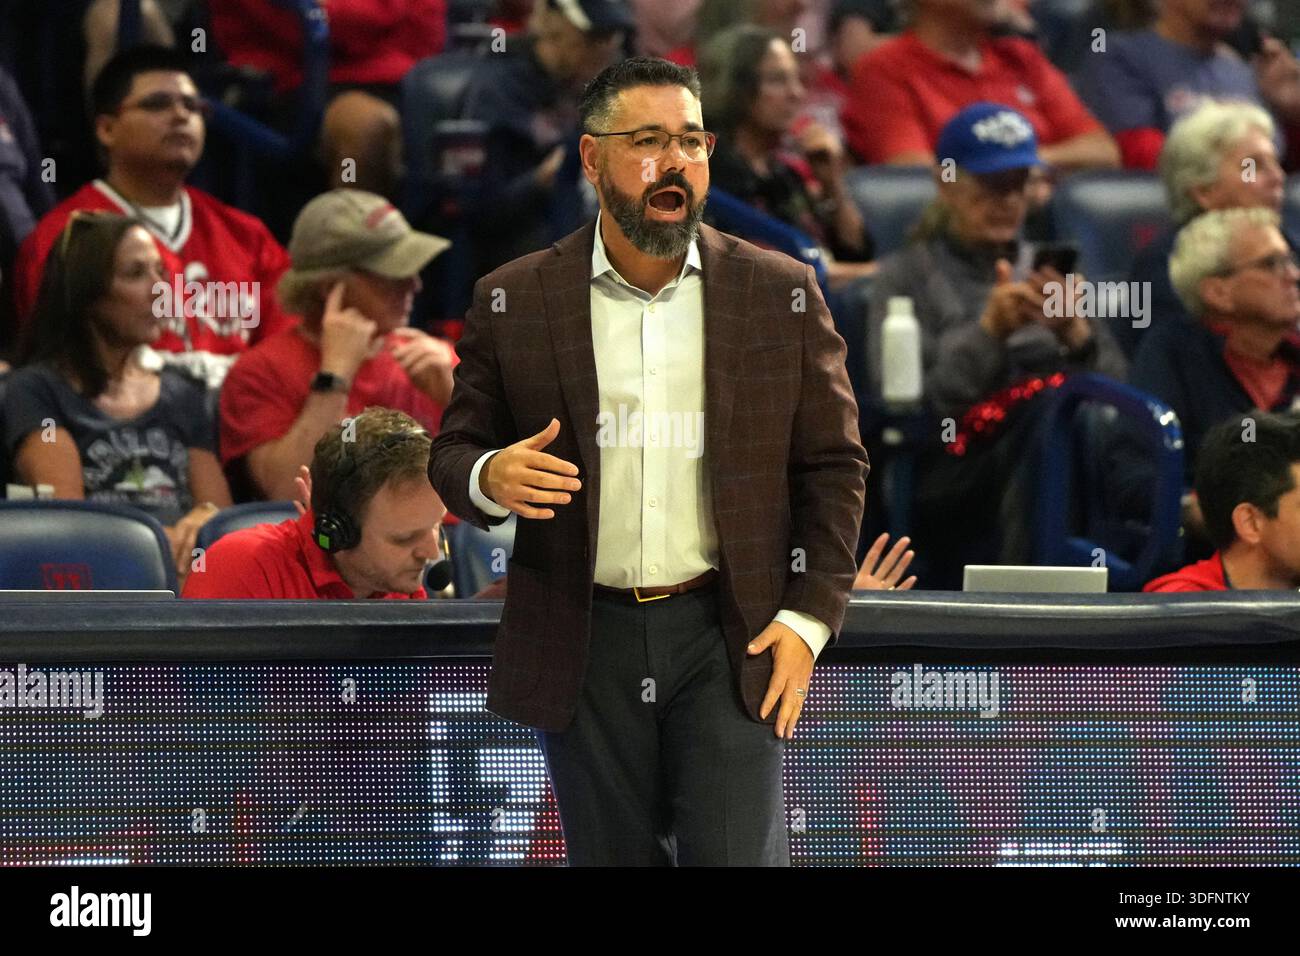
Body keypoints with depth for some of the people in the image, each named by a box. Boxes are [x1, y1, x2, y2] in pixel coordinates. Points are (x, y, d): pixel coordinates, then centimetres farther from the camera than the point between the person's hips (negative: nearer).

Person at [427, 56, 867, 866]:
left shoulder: (780, 295, 2)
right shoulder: (514, 303, 2)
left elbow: (833, 465, 5)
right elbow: (453, 453, 6)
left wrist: (809, 619, -4)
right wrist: (490, 477, -19)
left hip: (729, 642, -1)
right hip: (583, 643, 1)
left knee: (737, 857, -7)